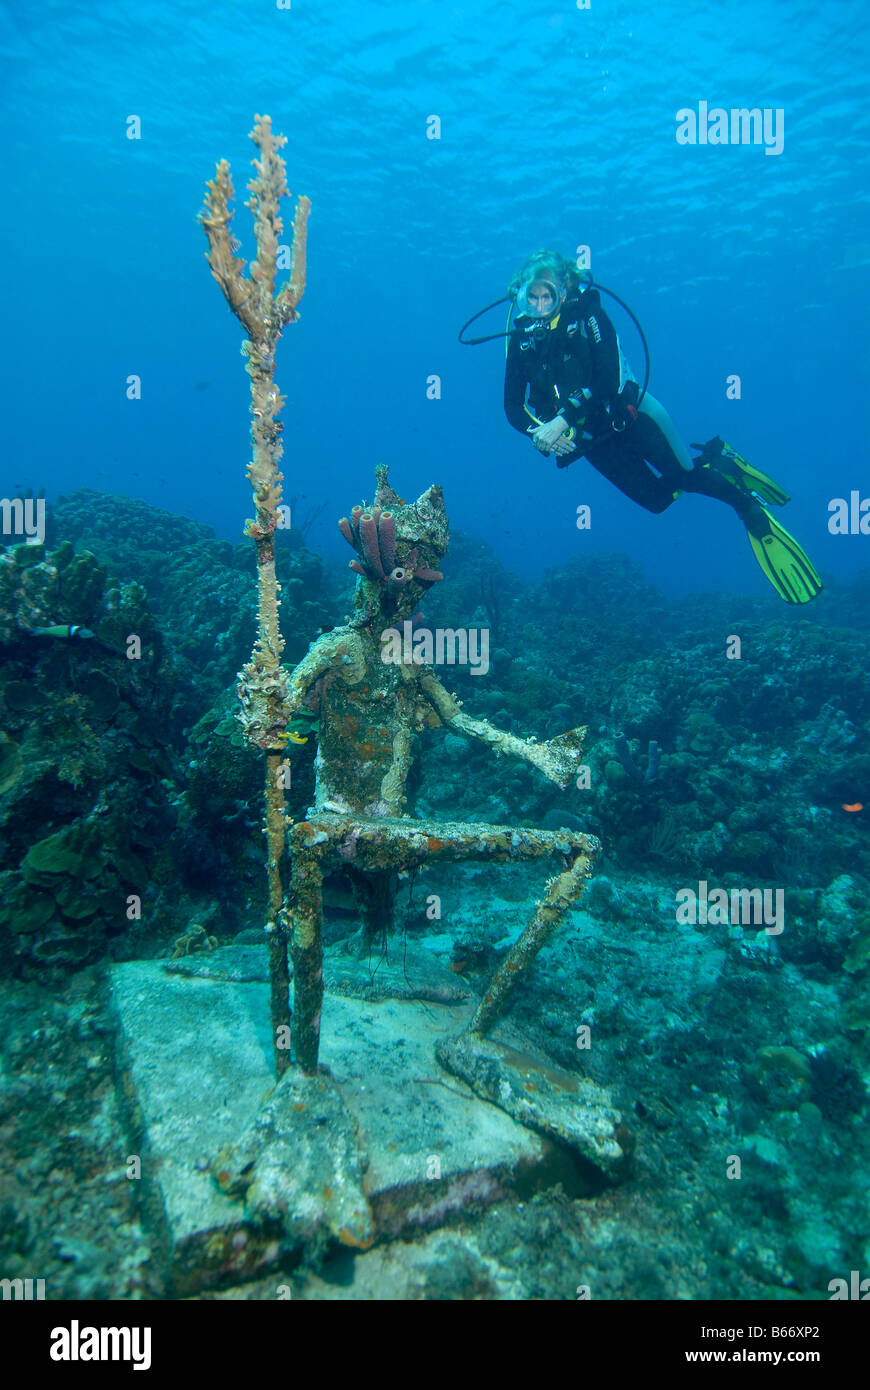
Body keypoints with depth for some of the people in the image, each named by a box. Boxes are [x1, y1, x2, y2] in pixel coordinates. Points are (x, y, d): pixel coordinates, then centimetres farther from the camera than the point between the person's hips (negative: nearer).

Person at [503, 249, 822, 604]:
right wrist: (541, 432, -25)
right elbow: (513, 407, -5)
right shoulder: (521, 340, -5)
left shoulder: (587, 316, -16)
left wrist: (564, 419, -35)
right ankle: (708, 459, 32)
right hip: (589, 439, 4)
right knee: (657, 498, 4)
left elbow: (608, 383, -25)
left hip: (626, 418, -3)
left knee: (682, 475, -12)